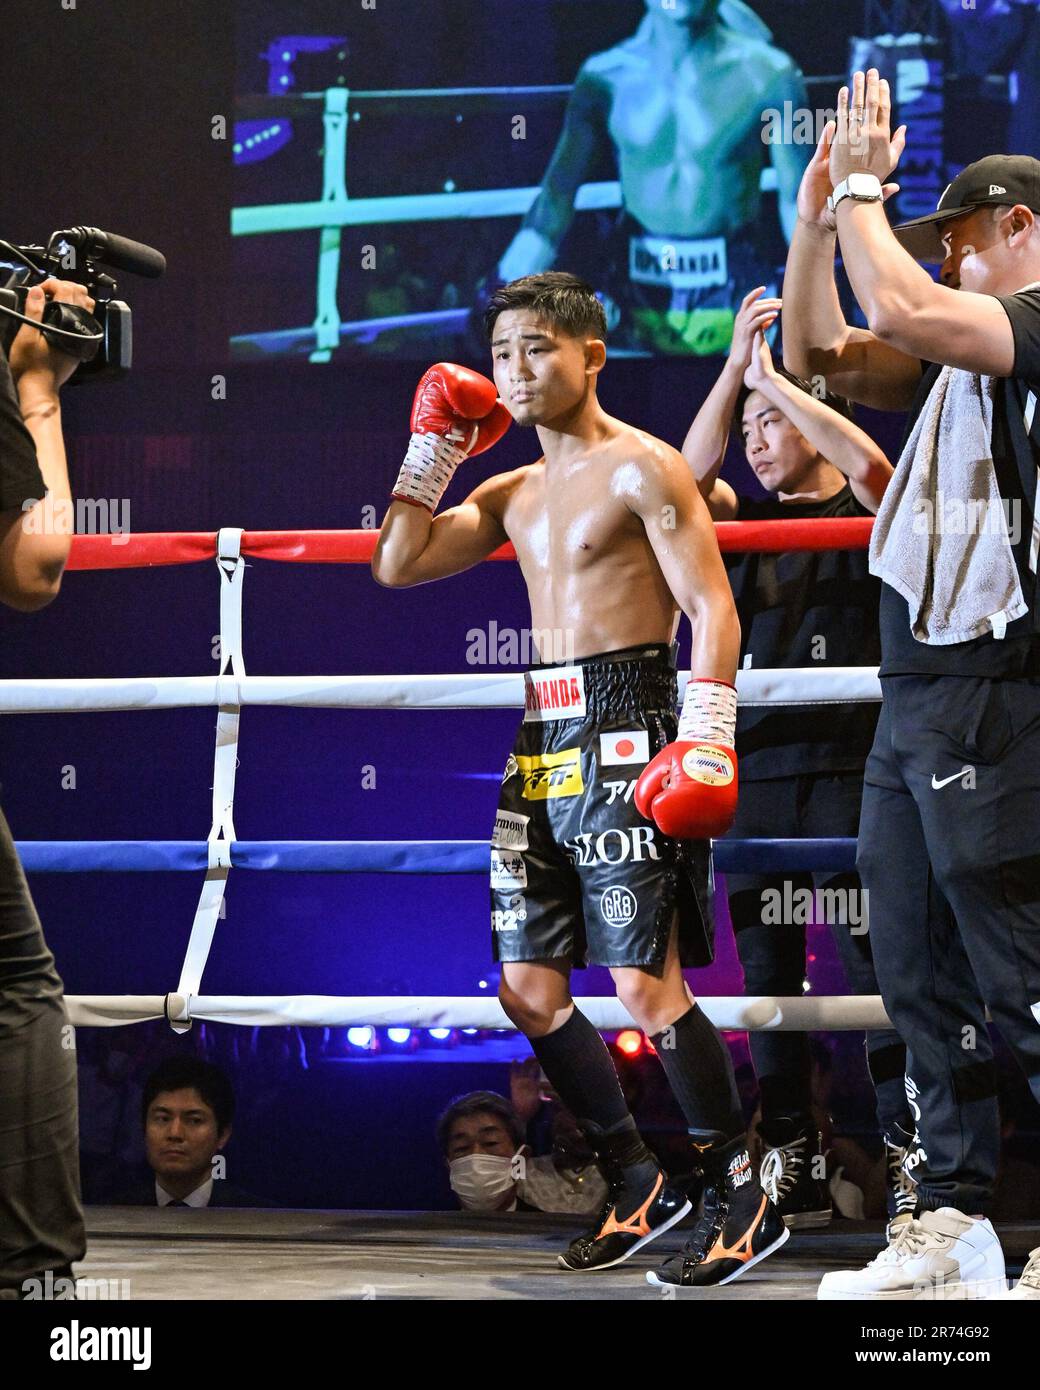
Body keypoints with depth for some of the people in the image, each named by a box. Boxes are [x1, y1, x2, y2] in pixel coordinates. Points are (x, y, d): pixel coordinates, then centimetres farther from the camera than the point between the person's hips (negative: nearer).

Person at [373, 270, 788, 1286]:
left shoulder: (641, 469, -5)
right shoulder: (513, 494, 18)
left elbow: (713, 606, -11)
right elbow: (398, 565, 18)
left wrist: (706, 742, -21)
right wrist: (436, 442, 14)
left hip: (624, 737, -8)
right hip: (544, 744, 8)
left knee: (646, 982, -13)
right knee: (528, 989, 6)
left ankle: (743, 1201, -3)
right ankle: (636, 1184, 19)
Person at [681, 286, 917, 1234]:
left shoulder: (863, 513, 5)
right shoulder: (746, 518, 18)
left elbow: (868, 463, -16)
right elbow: (687, 478, 1)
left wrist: (770, 378, -10)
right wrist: (734, 368, -7)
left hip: (846, 767, -5)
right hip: (755, 764, 5)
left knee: (871, 961, -11)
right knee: (765, 969, 3)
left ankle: (909, 1157, -10)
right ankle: (790, 1166, 7)